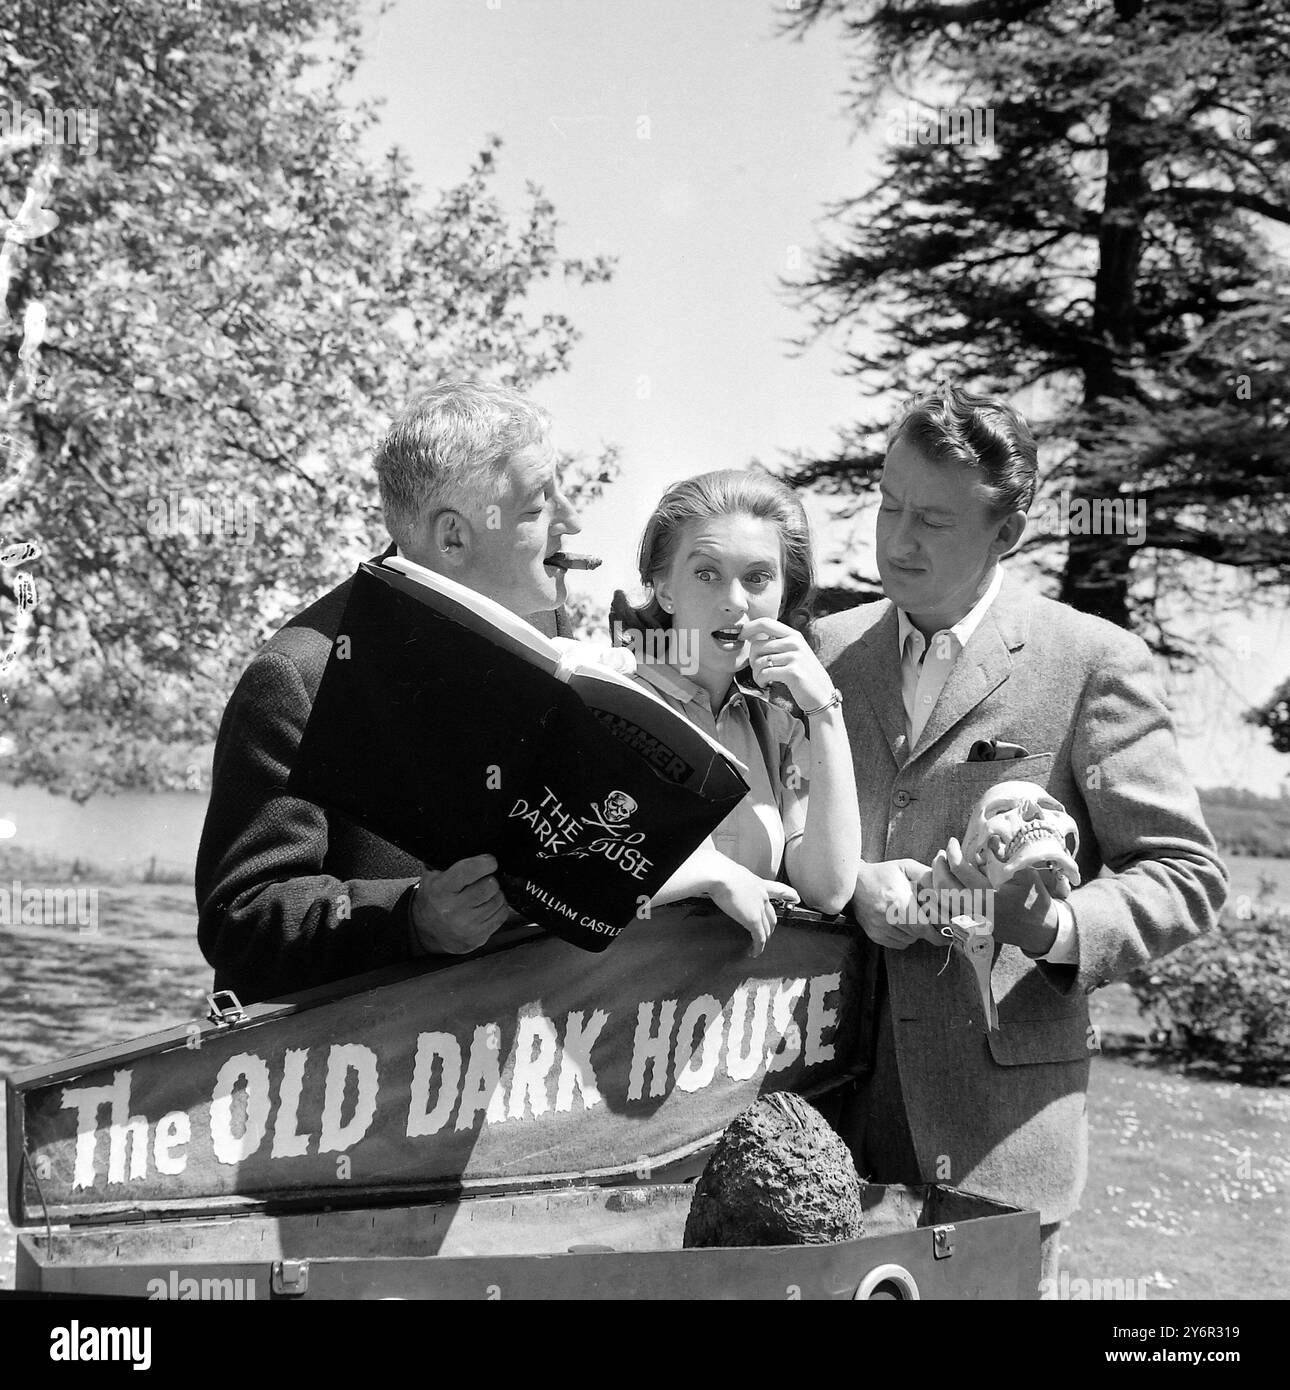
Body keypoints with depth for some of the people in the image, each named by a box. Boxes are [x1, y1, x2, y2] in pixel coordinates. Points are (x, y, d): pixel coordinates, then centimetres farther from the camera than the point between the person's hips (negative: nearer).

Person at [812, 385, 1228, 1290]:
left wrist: (1060, 926, -23)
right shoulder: (827, 650, 9)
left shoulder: (1094, 662, -4)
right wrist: (849, 884, -8)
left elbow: (1189, 876, -4)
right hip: (830, 1101, 4)